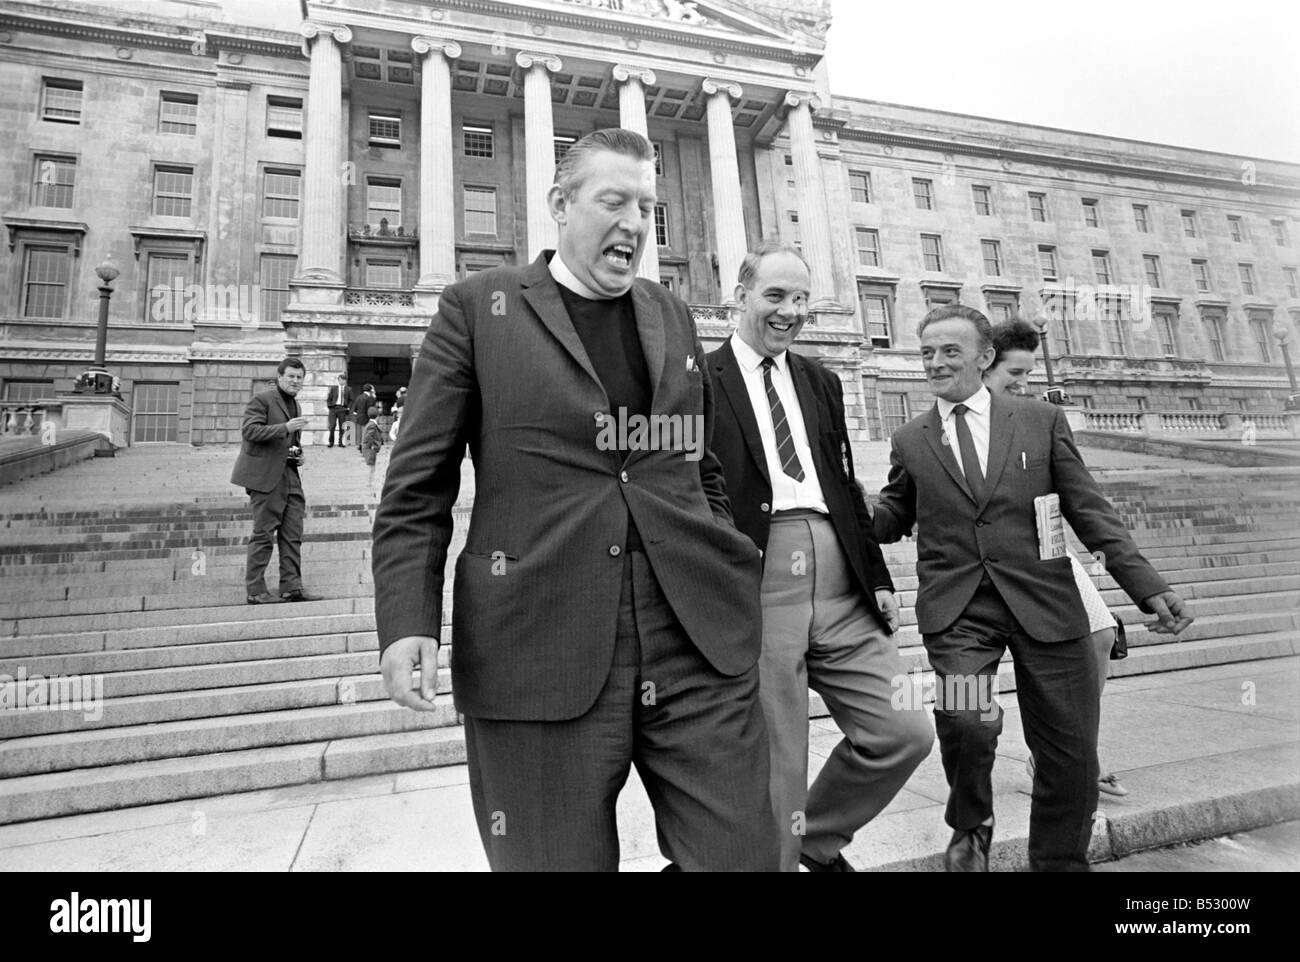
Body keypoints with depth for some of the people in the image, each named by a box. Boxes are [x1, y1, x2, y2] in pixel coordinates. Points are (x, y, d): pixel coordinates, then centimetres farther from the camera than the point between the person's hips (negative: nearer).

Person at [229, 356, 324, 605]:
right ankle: (255, 589, 6)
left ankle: (292, 586, 10)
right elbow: (249, 430, -16)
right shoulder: (261, 400, -5)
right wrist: (285, 428, -24)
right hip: (266, 475, -7)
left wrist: (297, 453, 10)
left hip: (290, 475, 8)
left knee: (293, 534, 5)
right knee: (263, 533, -3)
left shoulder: (295, 404, 19)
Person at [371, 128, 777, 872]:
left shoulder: (673, 316, 17)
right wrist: (408, 620, -8)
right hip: (543, 648, -3)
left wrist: (731, 578, 14)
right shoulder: (478, 307, 4)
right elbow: (418, 486, 1)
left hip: (701, 642, 4)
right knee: (558, 857, 11)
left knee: (745, 856, 8)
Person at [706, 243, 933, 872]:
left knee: (905, 732, 6)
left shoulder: (821, 382, 18)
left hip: (839, 584, 6)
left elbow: (846, 488, 19)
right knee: (774, 768, 4)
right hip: (754, 587, -5)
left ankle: (819, 835, 30)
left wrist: (877, 577, 13)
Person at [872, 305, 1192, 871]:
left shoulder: (1043, 421, 8)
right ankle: (970, 827, 10)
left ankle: (1058, 863, 34)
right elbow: (891, 520, 15)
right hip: (956, 608, -1)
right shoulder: (909, 441, 9)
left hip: (1044, 605, 1)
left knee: (1070, 757, 6)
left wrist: (1148, 588, -1)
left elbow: (1090, 512, 7)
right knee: (967, 721, -23)